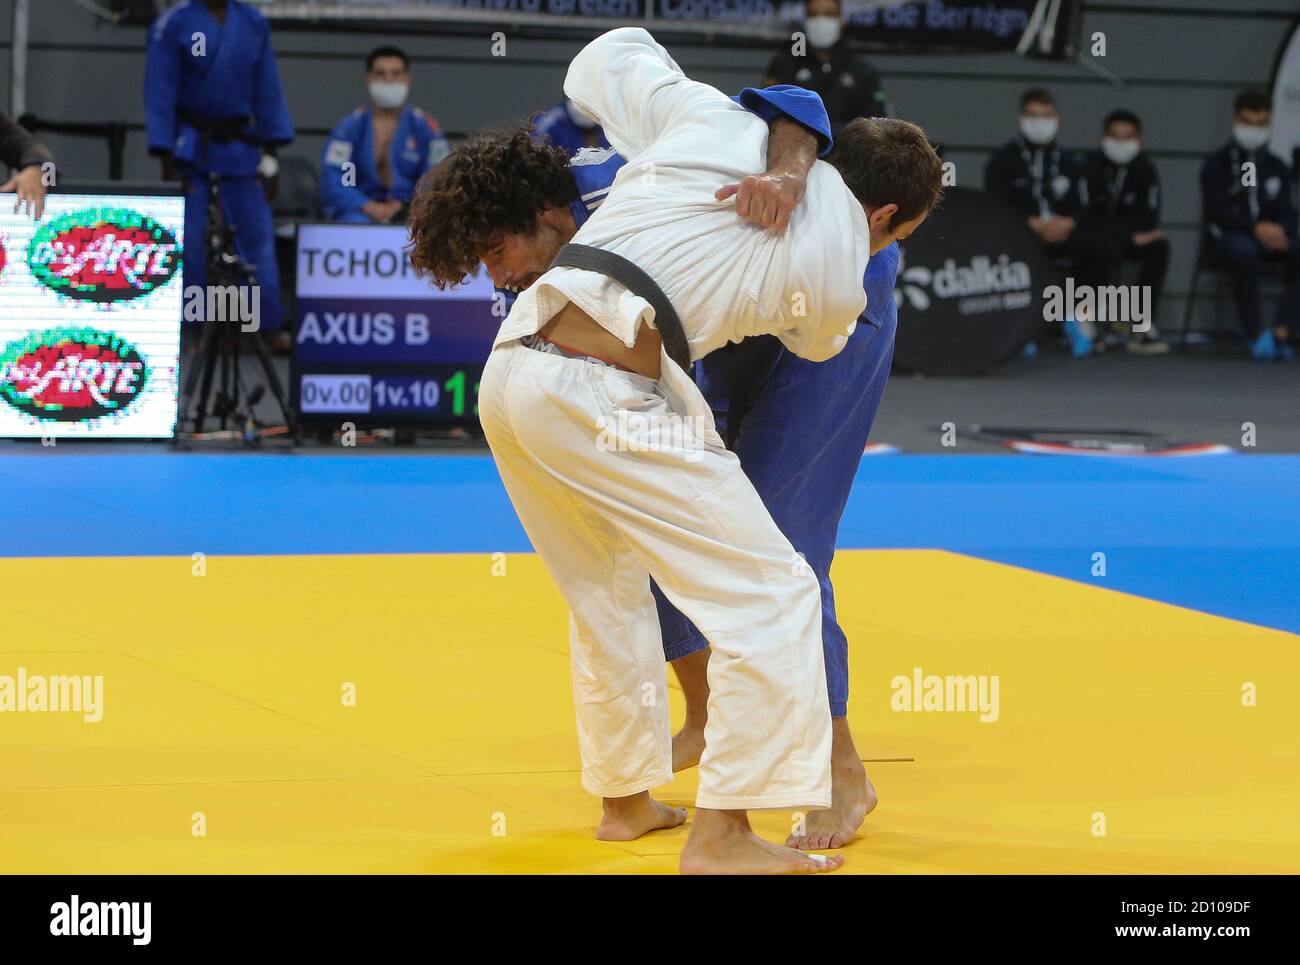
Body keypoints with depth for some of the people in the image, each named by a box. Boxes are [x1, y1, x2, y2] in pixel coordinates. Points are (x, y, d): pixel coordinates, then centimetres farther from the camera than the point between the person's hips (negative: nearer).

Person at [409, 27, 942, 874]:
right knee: (770, 595, 1)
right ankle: (722, 836, -1)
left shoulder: (714, 122, 14)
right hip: (600, 397, -7)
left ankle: (627, 799, 38)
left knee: (607, 594, 26)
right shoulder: (837, 277, 4)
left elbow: (614, 55, 30)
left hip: (509, 371, 7)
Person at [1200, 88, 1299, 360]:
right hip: (1227, 235, -4)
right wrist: (1257, 229, -21)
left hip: (1270, 235, 4)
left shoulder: (1277, 167, 16)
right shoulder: (1217, 164, 3)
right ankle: (1256, 335, -31)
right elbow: (1216, 210, -9)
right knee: (1243, 251, -39)